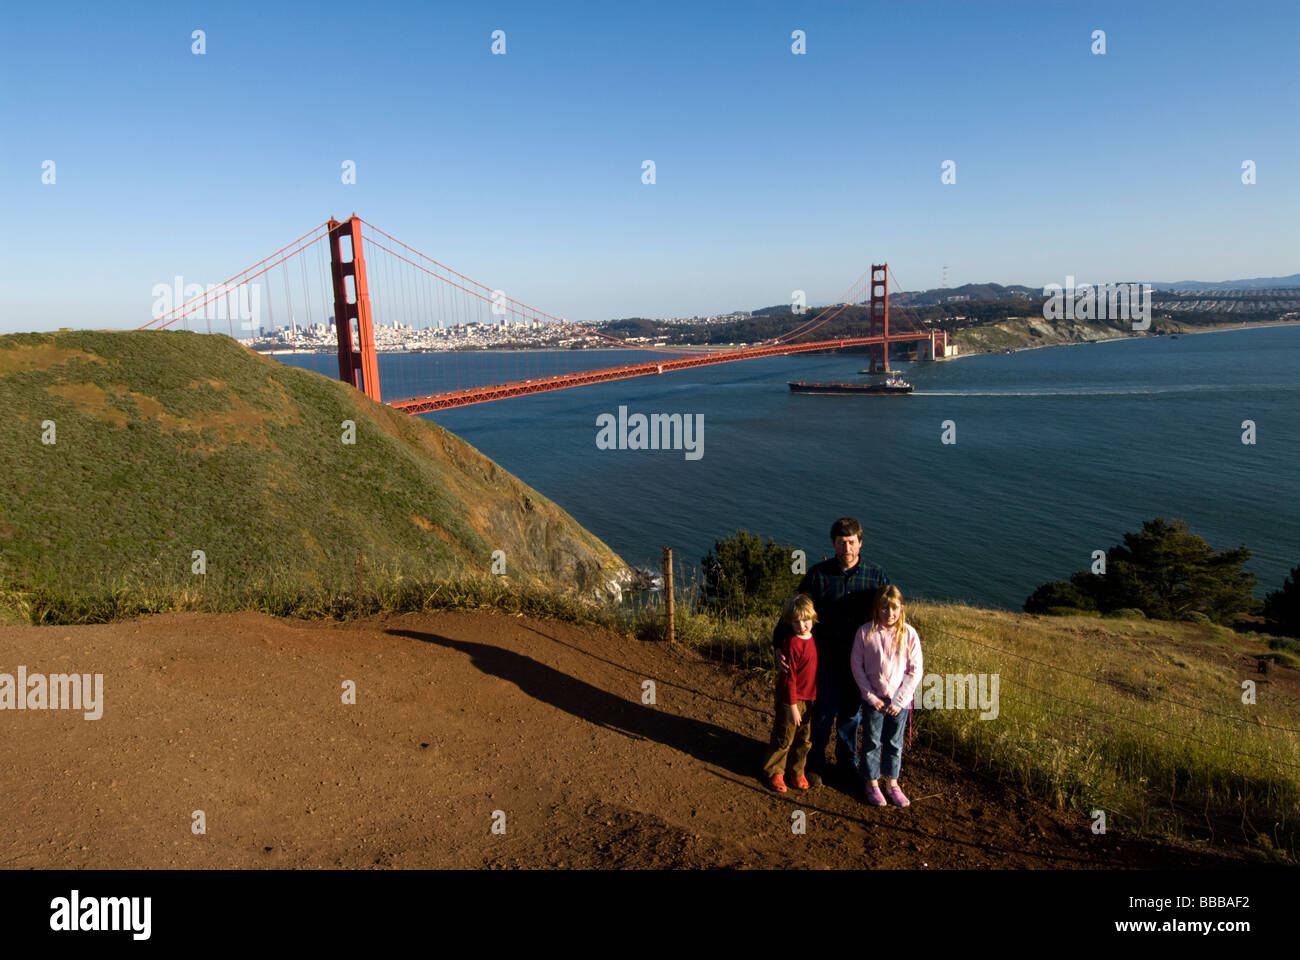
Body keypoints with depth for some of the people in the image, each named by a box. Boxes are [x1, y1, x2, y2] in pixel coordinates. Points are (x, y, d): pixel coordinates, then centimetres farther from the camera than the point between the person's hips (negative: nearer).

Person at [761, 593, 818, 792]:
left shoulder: (811, 637, 0)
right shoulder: (793, 644, -23)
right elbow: (789, 678, -20)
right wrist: (793, 706, -17)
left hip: (808, 697, 7)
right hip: (791, 699, -7)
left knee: (805, 739, 17)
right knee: (784, 739, 6)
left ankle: (798, 771, 34)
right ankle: (774, 772, 24)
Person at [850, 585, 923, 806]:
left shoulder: (909, 633, -9)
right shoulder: (865, 632, -11)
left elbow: (915, 671, -6)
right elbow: (857, 666, -6)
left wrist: (899, 701, -10)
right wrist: (871, 697, -10)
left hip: (900, 702, 1)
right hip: (873, 700, -1)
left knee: (895, 744, 15)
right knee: (872, 742, 11)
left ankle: (892, 783, 33)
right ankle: (872, 783, 28)